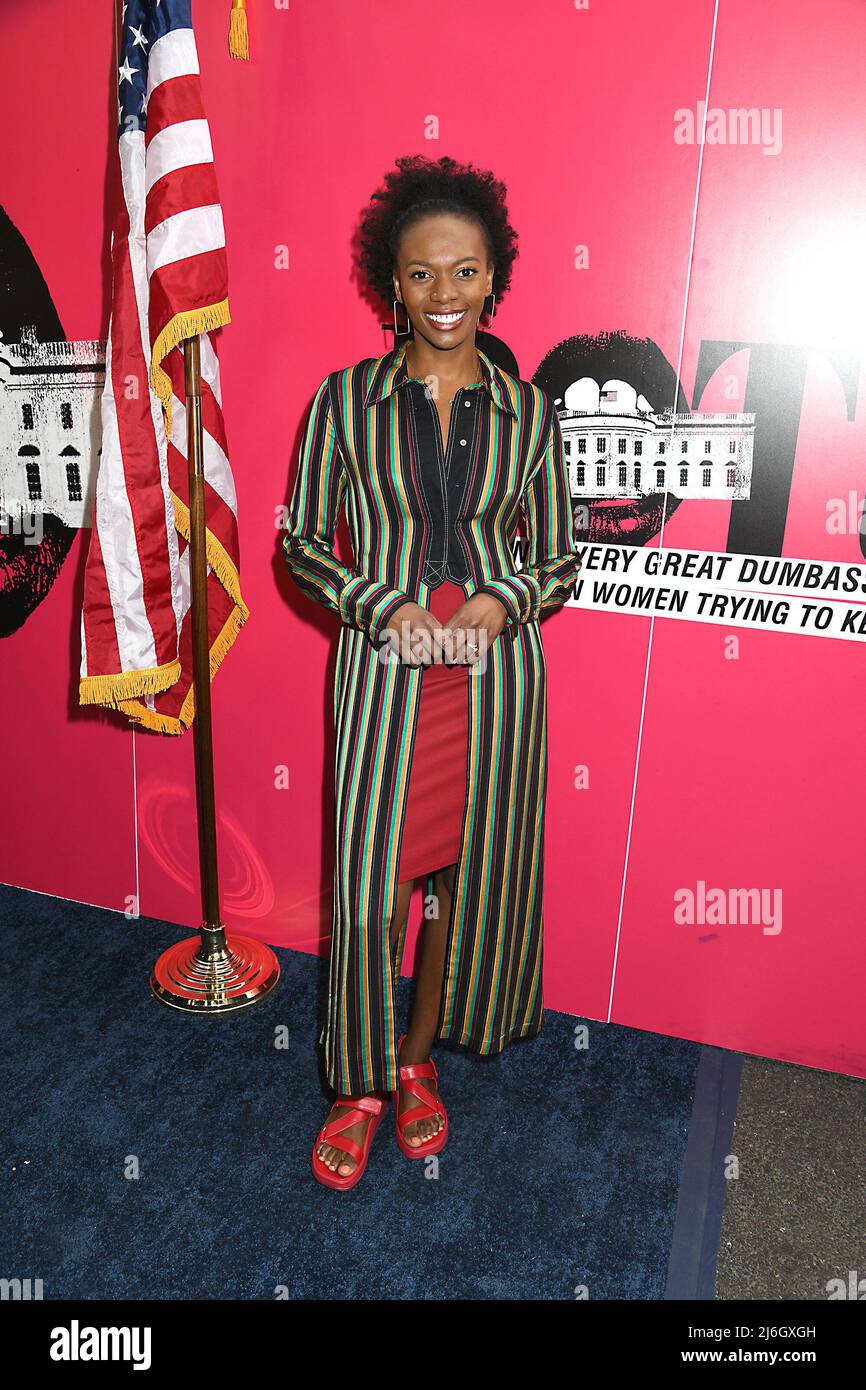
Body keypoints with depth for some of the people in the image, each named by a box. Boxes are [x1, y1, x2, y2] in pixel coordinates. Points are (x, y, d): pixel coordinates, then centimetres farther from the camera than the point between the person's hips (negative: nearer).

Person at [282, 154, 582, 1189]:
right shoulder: (344, 399, 1)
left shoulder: (528, 411, 5)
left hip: (496, 673, 2)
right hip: (382, 668, -1)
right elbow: (301, 542, 4)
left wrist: (502, 598, -12)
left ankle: (419, 1058, 35)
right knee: (369, 885, 1)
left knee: (472, 872, 11)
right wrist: (383, 603, -13)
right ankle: (362, 1082, 26)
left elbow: (560, 558, 9)